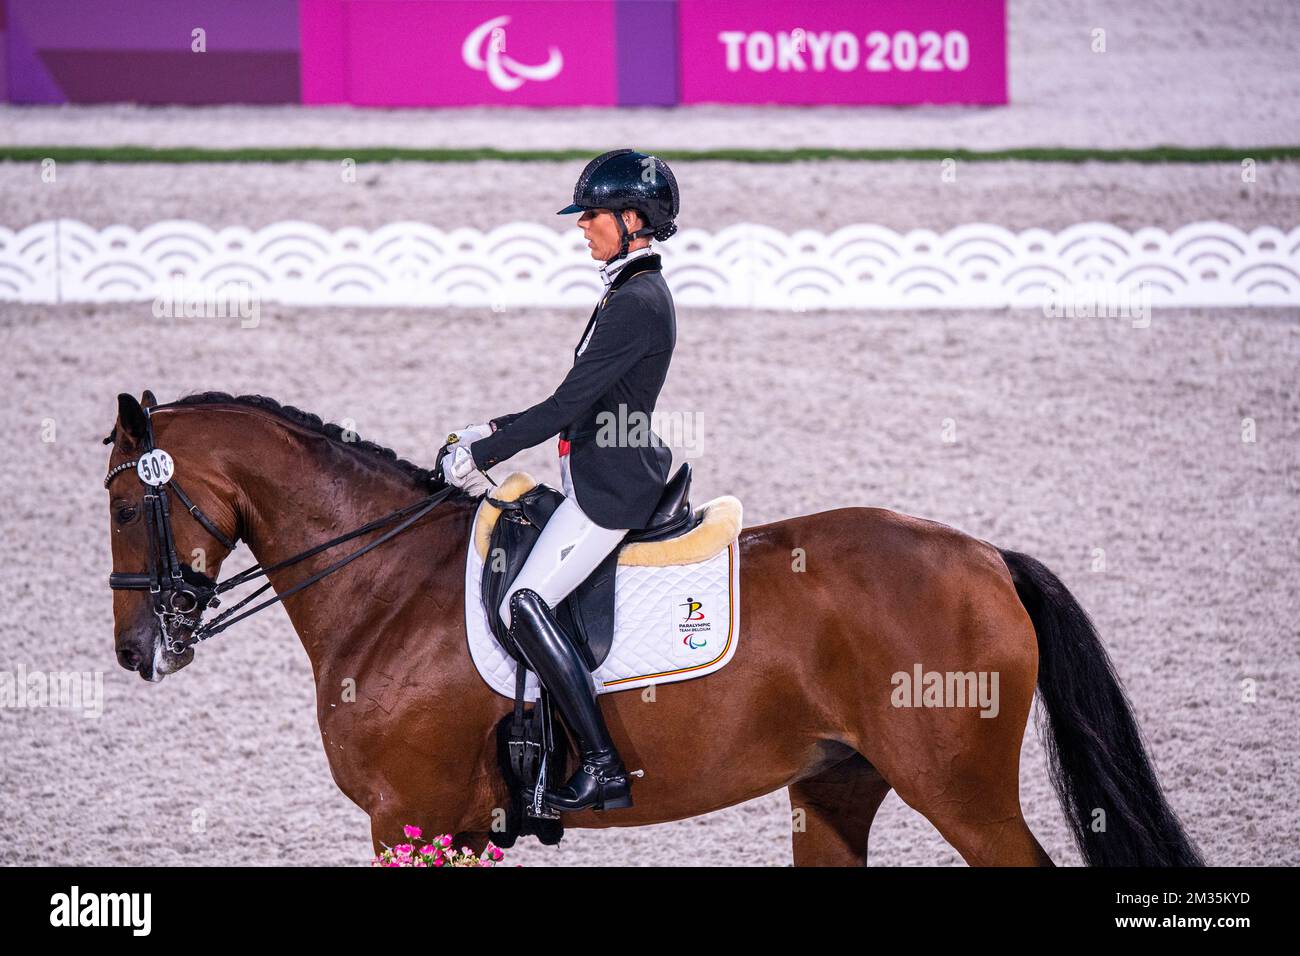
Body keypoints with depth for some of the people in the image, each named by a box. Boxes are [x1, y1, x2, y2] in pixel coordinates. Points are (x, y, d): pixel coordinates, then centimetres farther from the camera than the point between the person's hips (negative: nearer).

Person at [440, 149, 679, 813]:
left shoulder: (634, 303, -18)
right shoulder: (637, 293, 14)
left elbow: (567, 408, -20)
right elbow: (579, 402, 20)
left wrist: (481, 455, -14)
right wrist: (496, 432, 13)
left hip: (612, 485, -11)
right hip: (606, 476, 11)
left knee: (525, 606, -18)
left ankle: (604, 770, -19)